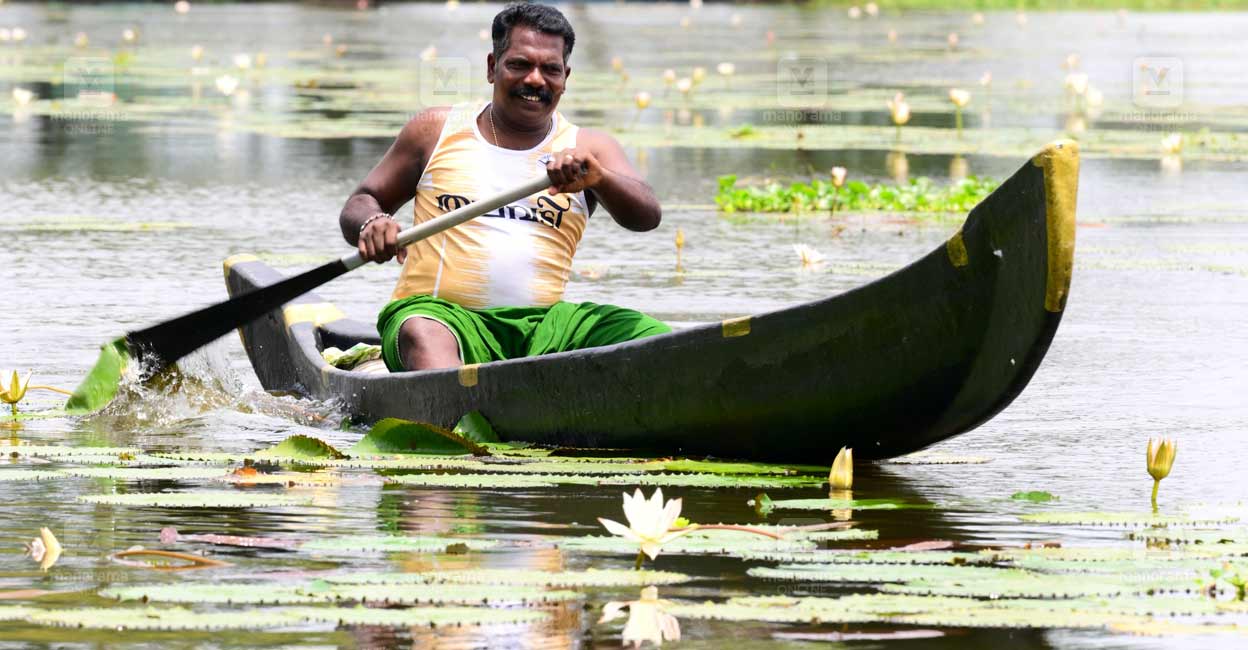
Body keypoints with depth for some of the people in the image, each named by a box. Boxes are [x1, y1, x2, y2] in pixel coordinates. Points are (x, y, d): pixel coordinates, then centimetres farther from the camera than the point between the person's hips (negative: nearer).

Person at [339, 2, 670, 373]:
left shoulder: (588, 149, 13)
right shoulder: (436, 130, 14)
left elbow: (647, 216, -4)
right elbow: (361, 203, 18)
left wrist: (598, 178, -26)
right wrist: (371, 224, -8)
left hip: (541, 326, 2)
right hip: (443, 313, -2)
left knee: (658, 341, -23)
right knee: (424, 334, -40)